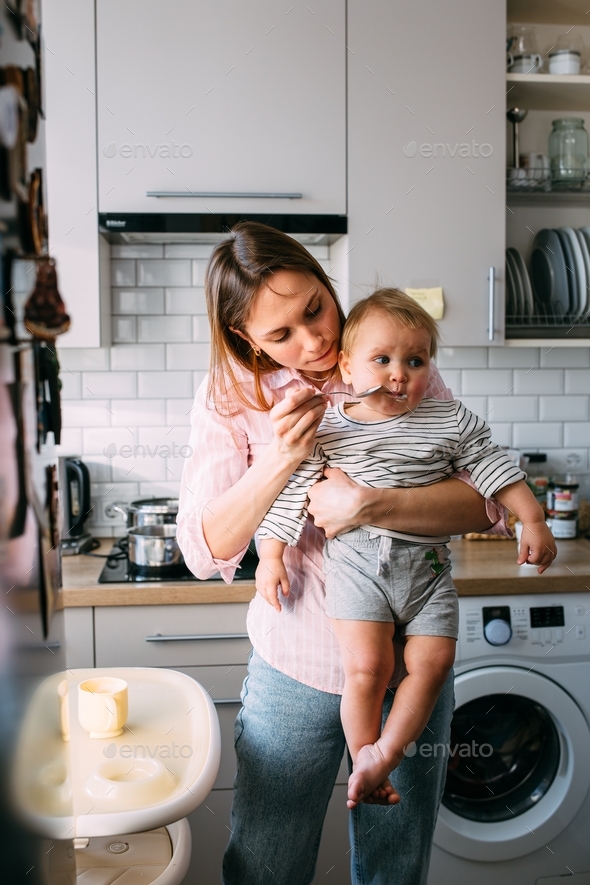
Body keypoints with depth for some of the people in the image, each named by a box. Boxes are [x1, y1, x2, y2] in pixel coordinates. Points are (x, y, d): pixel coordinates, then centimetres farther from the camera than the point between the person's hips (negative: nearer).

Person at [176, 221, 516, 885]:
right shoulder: (229, 399, -6)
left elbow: (489, 498, -14)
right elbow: (205, 550, -12)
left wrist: (369, 506, -29)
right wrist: (277, 461, -27)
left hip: (409, 666, 1)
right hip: (293, 673, 0)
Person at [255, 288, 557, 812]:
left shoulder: (451, 421, 5)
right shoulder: (326, 429, 1)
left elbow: (493, 467, 9)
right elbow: (290, 493, 4)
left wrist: (533, 520, 2)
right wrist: (270, 556, 2)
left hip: (427, 562, 3)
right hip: (355, 558, -2)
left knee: (432, 664, -7)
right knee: (367, 666, -12)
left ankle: (382, 756, 8)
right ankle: (363, 758, 11)